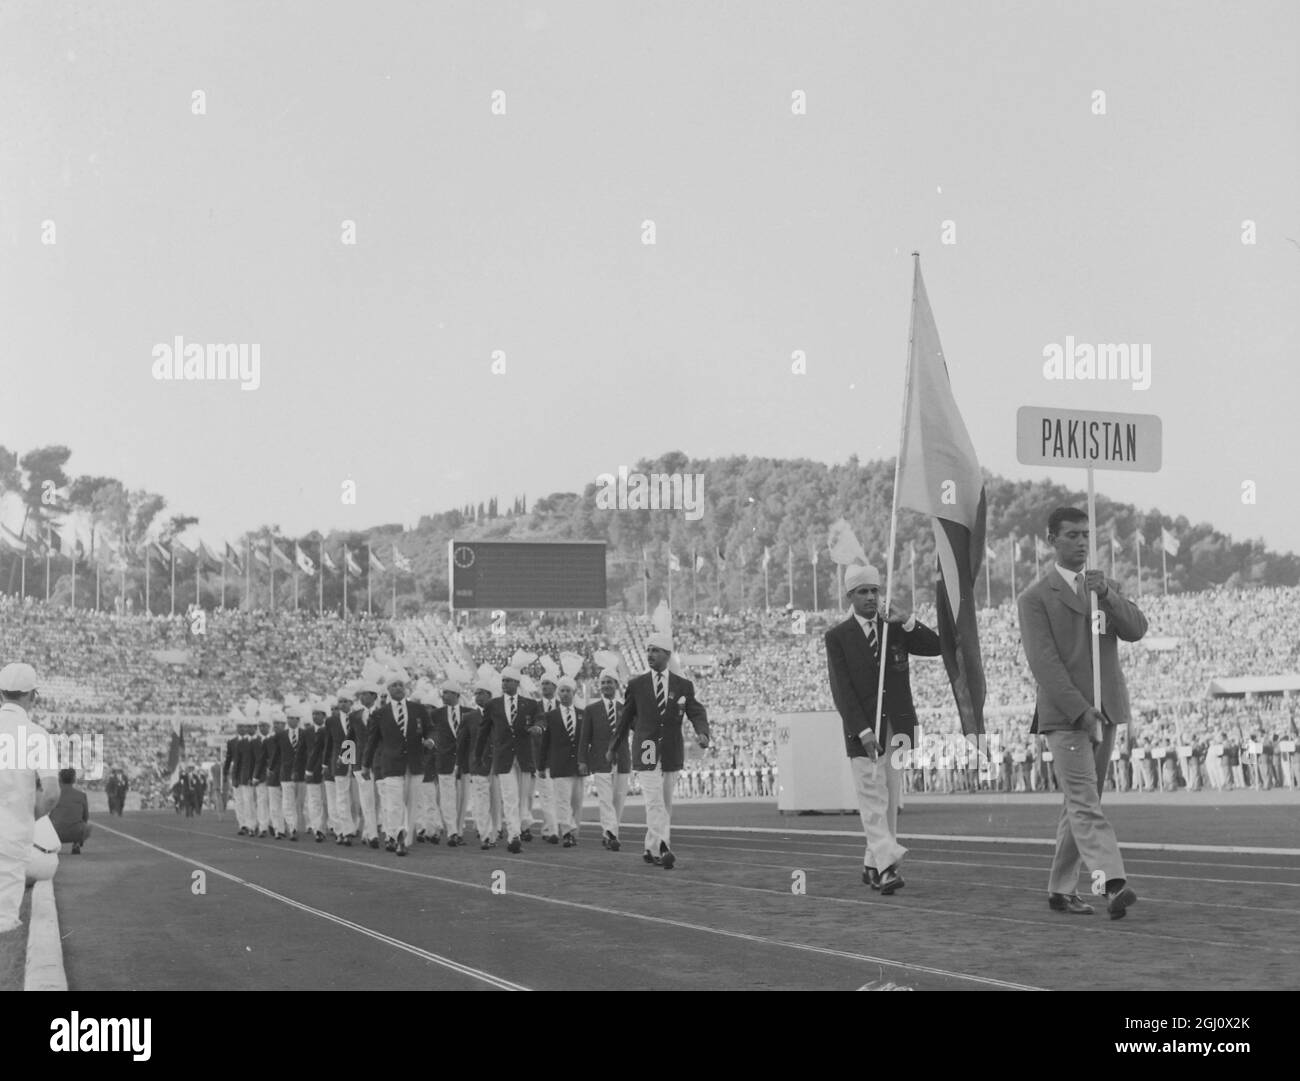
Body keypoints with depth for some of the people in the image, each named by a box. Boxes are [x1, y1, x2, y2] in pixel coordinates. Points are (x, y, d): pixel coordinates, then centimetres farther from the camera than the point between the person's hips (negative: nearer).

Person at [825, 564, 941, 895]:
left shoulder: (896, 629, 9)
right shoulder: (838, 637, -1)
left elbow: (935, 647, -2)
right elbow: (841, 690, -9)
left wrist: (907, 620, -16)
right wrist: (863, 731, -18)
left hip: (897, 726, 4)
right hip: (862, 730, -4)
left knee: (891, 799, 5)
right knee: (873, 799, -10)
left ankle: (873, 866, 14)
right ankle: (887, 866, -17)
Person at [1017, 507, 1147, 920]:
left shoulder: (1108, 588, 16)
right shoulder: (1035, 598, -2)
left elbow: (1136, 629, 1)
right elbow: (1044, 662, -11)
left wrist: (1105, 595, -15)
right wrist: (1080, 711, -19)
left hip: (1105, 713, 6)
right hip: (1064, 716, -6)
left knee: (1079, 806, 9)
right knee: (1085, 806, -14)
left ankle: (1061, 889, 16)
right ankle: (1113, 884, -26)